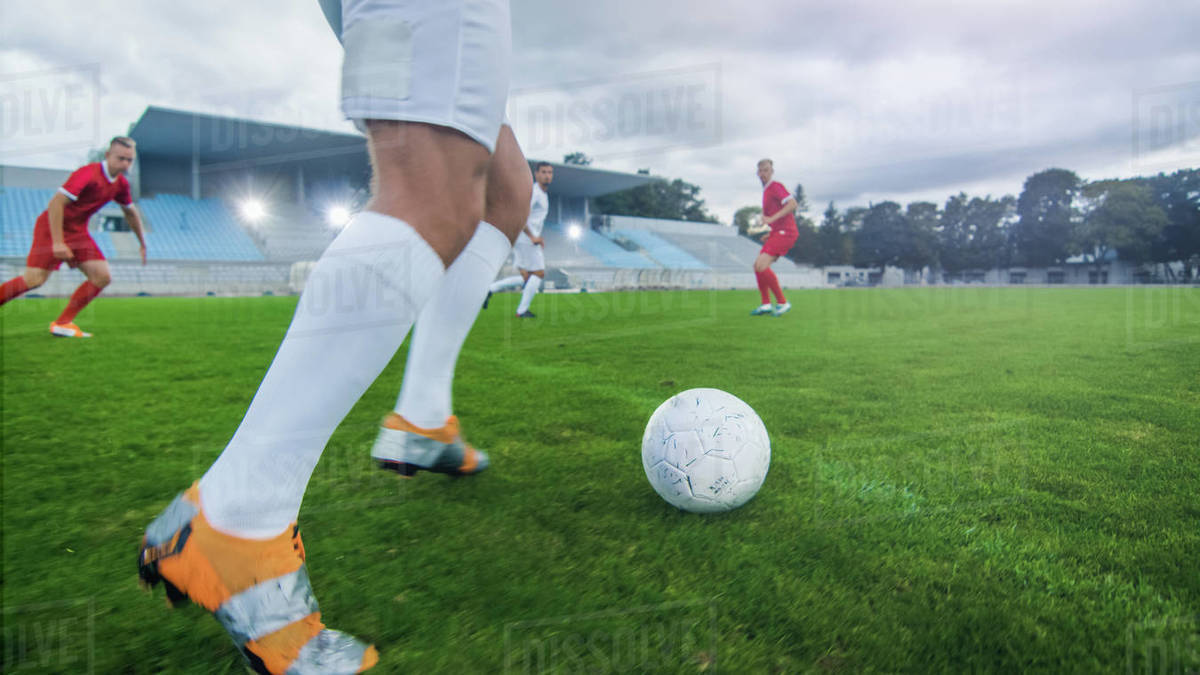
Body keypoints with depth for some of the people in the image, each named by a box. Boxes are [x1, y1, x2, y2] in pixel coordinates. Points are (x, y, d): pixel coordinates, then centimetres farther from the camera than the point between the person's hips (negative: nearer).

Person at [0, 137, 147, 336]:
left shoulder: (121, 184, 3)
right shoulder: (88, 174, -21)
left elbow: (130, 213, 20)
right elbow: (56, 202, -25)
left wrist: (143, 243, 24)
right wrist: (57, 242, -27)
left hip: (78, 232, 7)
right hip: (53, 227, -7)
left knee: (103, 277, -7)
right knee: (34, 279, -15)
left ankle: (62, 323, 0)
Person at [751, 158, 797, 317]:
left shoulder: (776, 186, -8)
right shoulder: (766, 191, 21)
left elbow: (793, 204, -23)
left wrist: (772, 219, -29)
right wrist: (770, 233, 22)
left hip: (785, 232, -10)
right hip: (777, 233, 10)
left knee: (762, 265, -20)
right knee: (758, 266, 9)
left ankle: (782, 302, -11)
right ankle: (766, 304, 11)